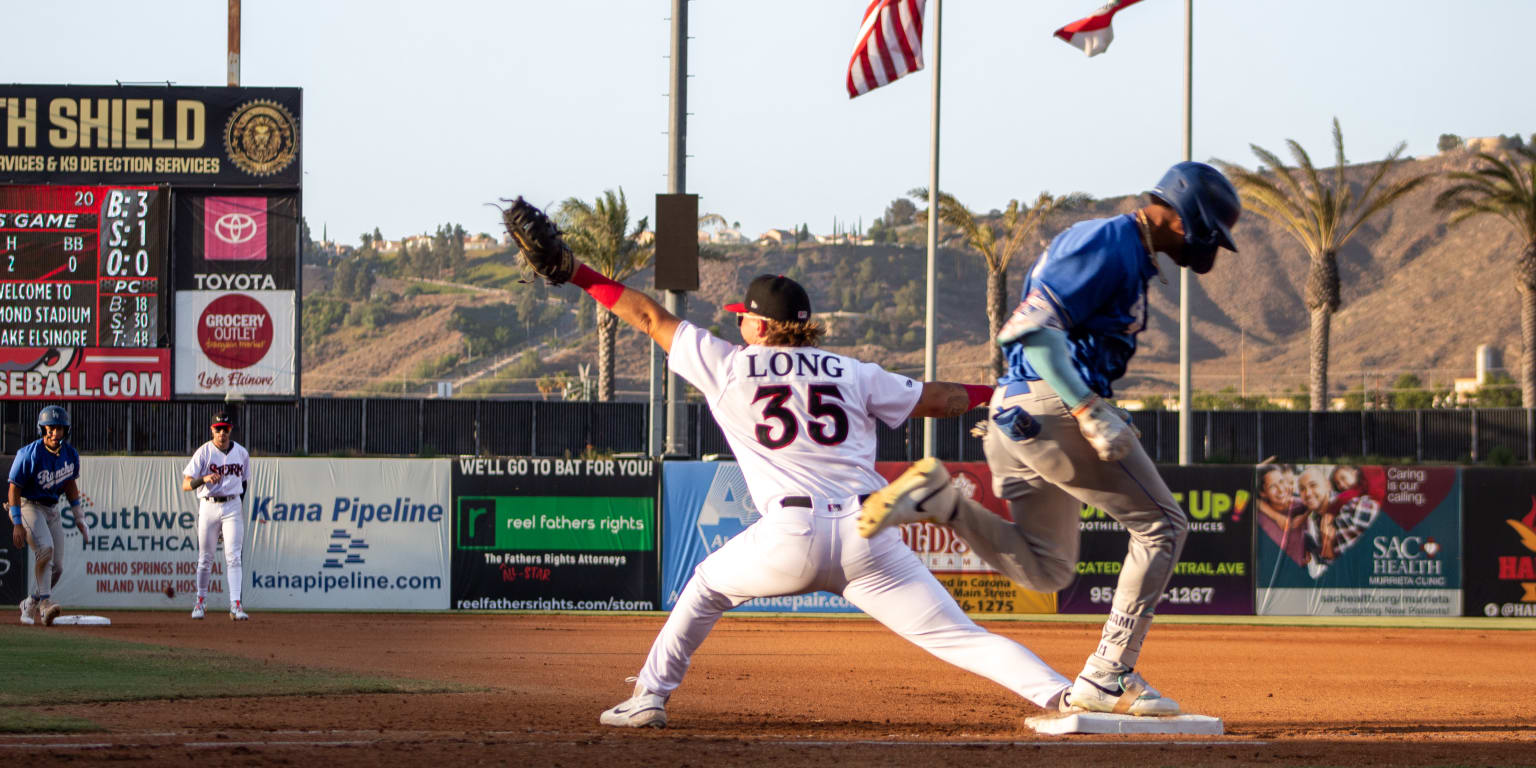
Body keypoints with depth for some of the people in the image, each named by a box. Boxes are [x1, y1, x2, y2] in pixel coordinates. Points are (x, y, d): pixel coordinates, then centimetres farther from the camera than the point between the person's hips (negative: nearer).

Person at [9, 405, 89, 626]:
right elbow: (14, 489, -17)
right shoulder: (30, 455, -20)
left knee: (57, 566, 4)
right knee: (45, 548, -30)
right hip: (27, 506, -7)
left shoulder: (70, 454, -1)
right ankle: (45, 603, -27)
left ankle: (30, 607, 22)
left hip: (52, 509, 7)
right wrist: (17, 524, -22)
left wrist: (78, 516, 16)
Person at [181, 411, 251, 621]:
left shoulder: (241, 453, 5)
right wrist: (204, 479, -29)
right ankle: (201, 601, 22)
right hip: (208, 507, -1)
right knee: (205, 558, 5)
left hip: (232, 507, 1)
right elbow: (186, 485, -11)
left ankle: (235, 605, -15)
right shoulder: (204, 452, -5)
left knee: (233, 556, -9)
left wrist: (238, 503, 11)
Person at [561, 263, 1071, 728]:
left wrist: (575, 272, 30)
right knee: (960, 637, -3)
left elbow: (649, 317, 20)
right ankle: (1061, 694, -22)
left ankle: (650, 697, 27)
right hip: (869, 537, 1)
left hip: (790, 537, -1)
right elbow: (934, 400, 19)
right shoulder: (851, 374, 15)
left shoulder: (727, 366, 12)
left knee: (707, 587, 28)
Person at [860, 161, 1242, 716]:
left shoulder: (1129, 253, 21)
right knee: (1162, 525, -1)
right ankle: (1109, 677, -3)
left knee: (1045, 570, 15)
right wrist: (1089, 411, -28)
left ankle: (940, 501, -2)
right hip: (1052, 406, -10)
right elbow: (1033, 327, -21)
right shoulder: (1109, 244, -11)